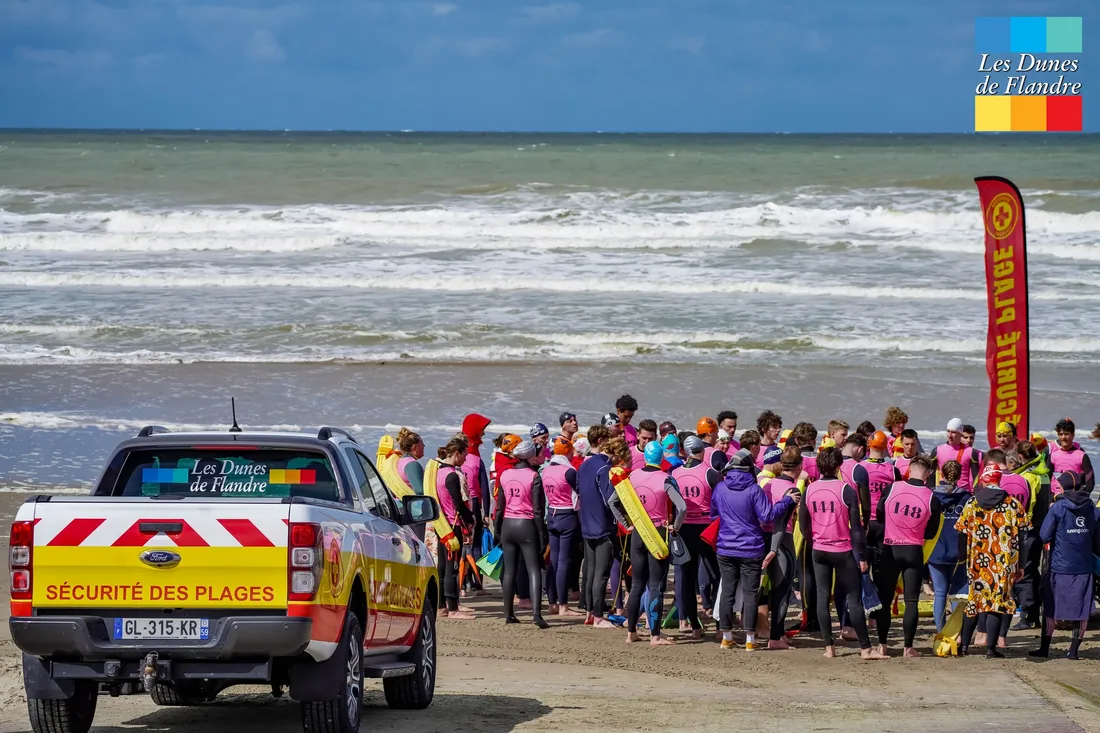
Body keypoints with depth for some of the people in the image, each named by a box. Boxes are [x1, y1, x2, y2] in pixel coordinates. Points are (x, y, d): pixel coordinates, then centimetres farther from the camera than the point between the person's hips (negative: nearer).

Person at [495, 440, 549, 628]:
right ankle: (536, 613, -16)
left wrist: (497, 529, 17)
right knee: (534, 569, -4)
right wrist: (543, 535, -8)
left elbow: (499, 506, 9)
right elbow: (538, 510, -12)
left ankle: (509, 614, 13)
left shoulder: (505, 475, 4)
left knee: (509, 570, 11)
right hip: (527, 526, -4)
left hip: (508, 525, 5)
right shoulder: (533, 476, -11)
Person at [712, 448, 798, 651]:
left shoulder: (720, 488, 2)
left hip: (726, 549, 4)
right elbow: (767, 516, -16)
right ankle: (750, 638, -1)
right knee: (750, 593, 1)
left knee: (727, 591, 9)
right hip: (751, 550, -3)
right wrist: (787, 501, -6)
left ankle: (726, 636, 11)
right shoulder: (754, 490, -13)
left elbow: (713, 513, 17)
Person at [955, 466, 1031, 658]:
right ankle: (991, 648, -2)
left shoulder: (971, 504, 2)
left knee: (973, 601, 15)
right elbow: (1022, 534, -1)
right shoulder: (1013, 505, 0)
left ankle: (964, 645, 20)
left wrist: (963, 558, 14)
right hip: (1004, 563, -2)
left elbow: (962, 534, 3)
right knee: (997, 603, 1)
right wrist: (1020, 565, 5)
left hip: (977, 563, 2)